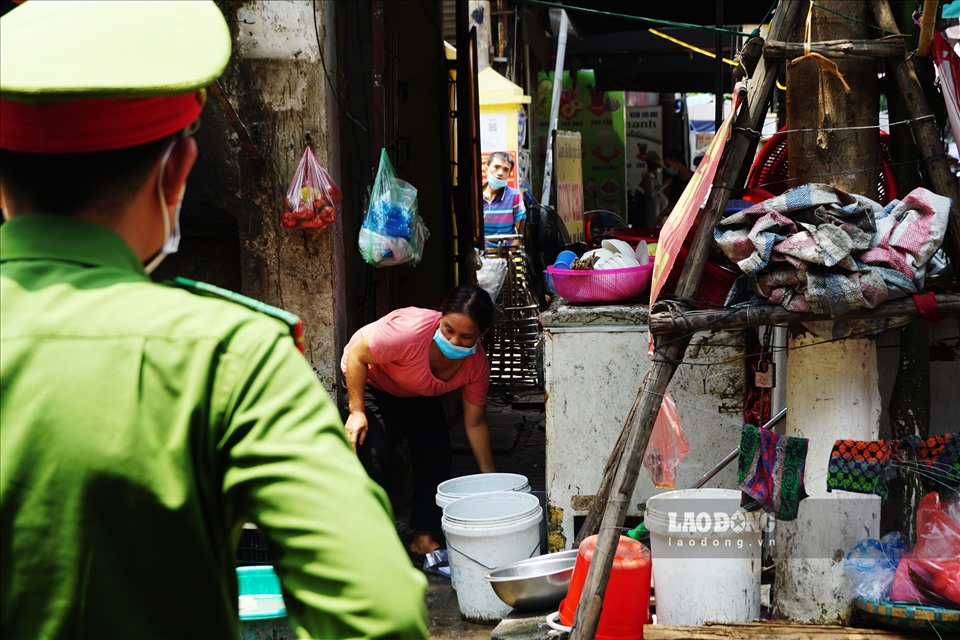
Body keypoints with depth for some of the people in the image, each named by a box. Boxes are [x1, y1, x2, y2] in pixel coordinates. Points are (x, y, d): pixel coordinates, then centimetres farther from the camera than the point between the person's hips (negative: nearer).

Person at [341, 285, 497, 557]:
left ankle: (424, 537, 9)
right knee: (374, 456, -21)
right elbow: (356, 355, -28)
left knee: (436, 458, -6)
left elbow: (475, 423, -10)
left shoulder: (477, 365, -24)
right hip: (370, 383, -5)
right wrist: (356, 411, -31)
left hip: (420, 397, 5)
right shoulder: (410, 329, -42)